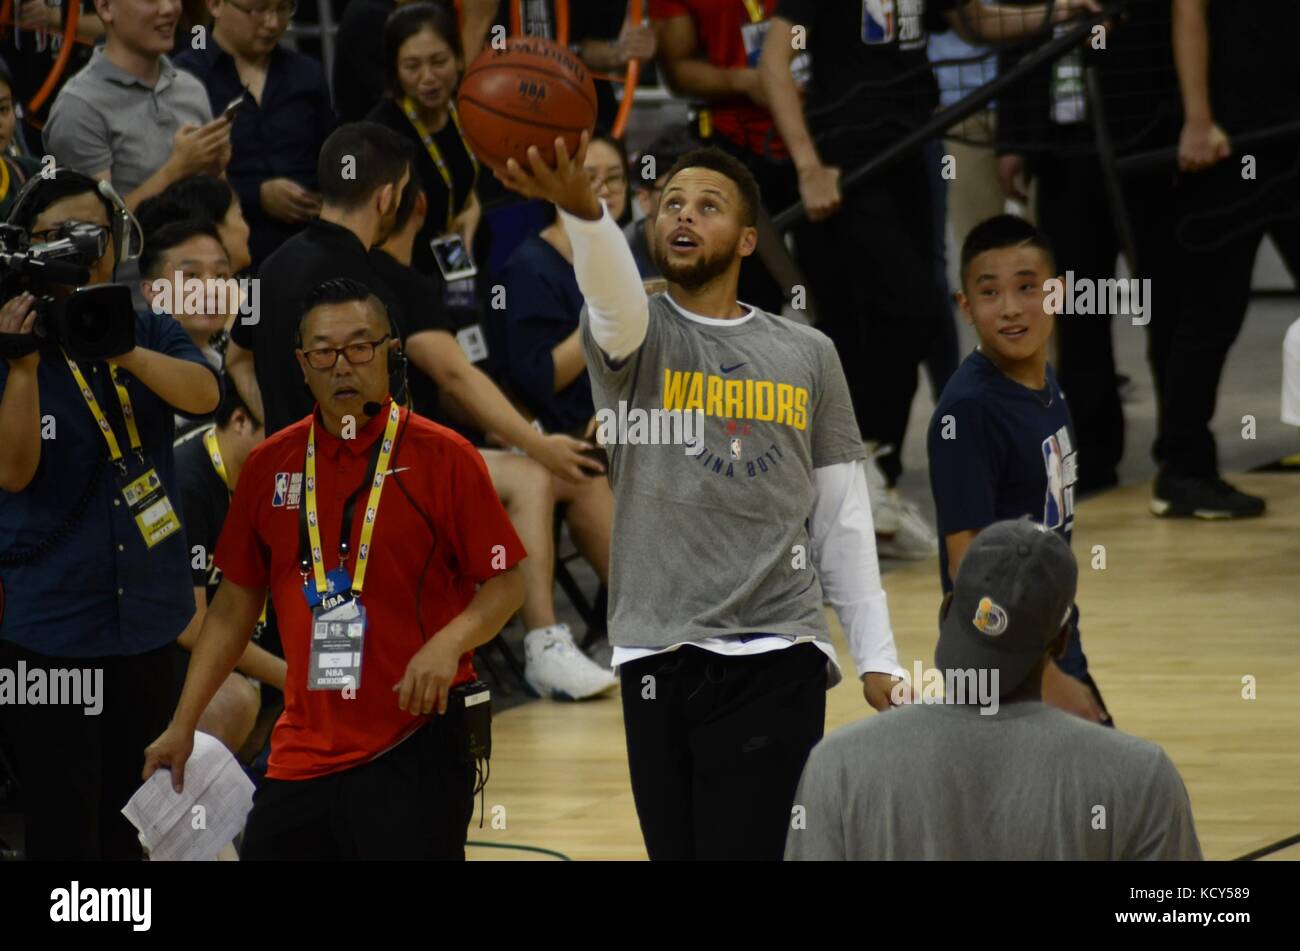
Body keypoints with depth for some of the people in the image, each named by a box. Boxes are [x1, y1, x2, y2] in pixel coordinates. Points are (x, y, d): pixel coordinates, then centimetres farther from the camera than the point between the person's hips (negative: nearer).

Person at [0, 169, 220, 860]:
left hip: (148, 618, 4)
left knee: (131, 828, 12)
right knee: (62, 833, -5)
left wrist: (119, 349, -31)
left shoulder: (149, 334, 6)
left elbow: (203, 393, -14)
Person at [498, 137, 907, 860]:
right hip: (659, 655, 1)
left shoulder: (808, 355, 10)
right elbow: (611, 283, -21)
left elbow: (844, 519, 12)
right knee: (677, 848, 5)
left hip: (777, 657, 0)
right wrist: (582, 208, -44)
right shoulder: (638, 335, 4)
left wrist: (877, 657, 6)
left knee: (753, 848, -11)